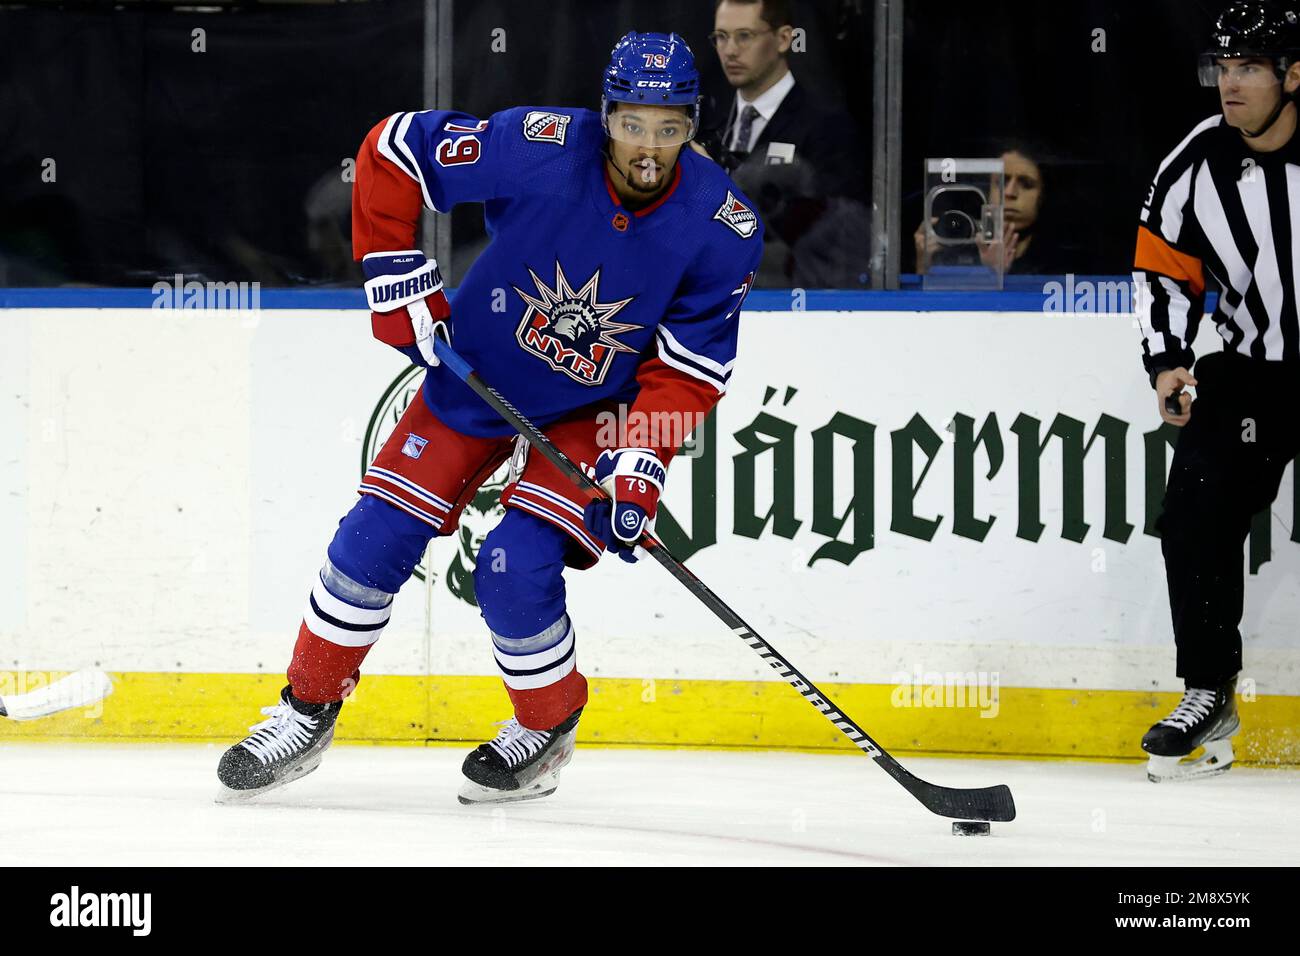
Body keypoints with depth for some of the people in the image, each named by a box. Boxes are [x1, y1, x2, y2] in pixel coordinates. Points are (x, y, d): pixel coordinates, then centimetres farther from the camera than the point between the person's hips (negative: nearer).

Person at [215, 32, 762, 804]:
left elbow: (690, 368, -15)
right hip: (476, 377, 1)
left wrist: (640, 467, -26)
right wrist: (397, 278, -18)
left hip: (595, 407, -1)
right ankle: (308, 711, 18)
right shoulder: (541, 148, -28)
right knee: (374, 541, -1)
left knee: (516, 573, -17)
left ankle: (549, 727, 10)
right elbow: (392, 152, -17)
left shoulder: (723, 228, -23)